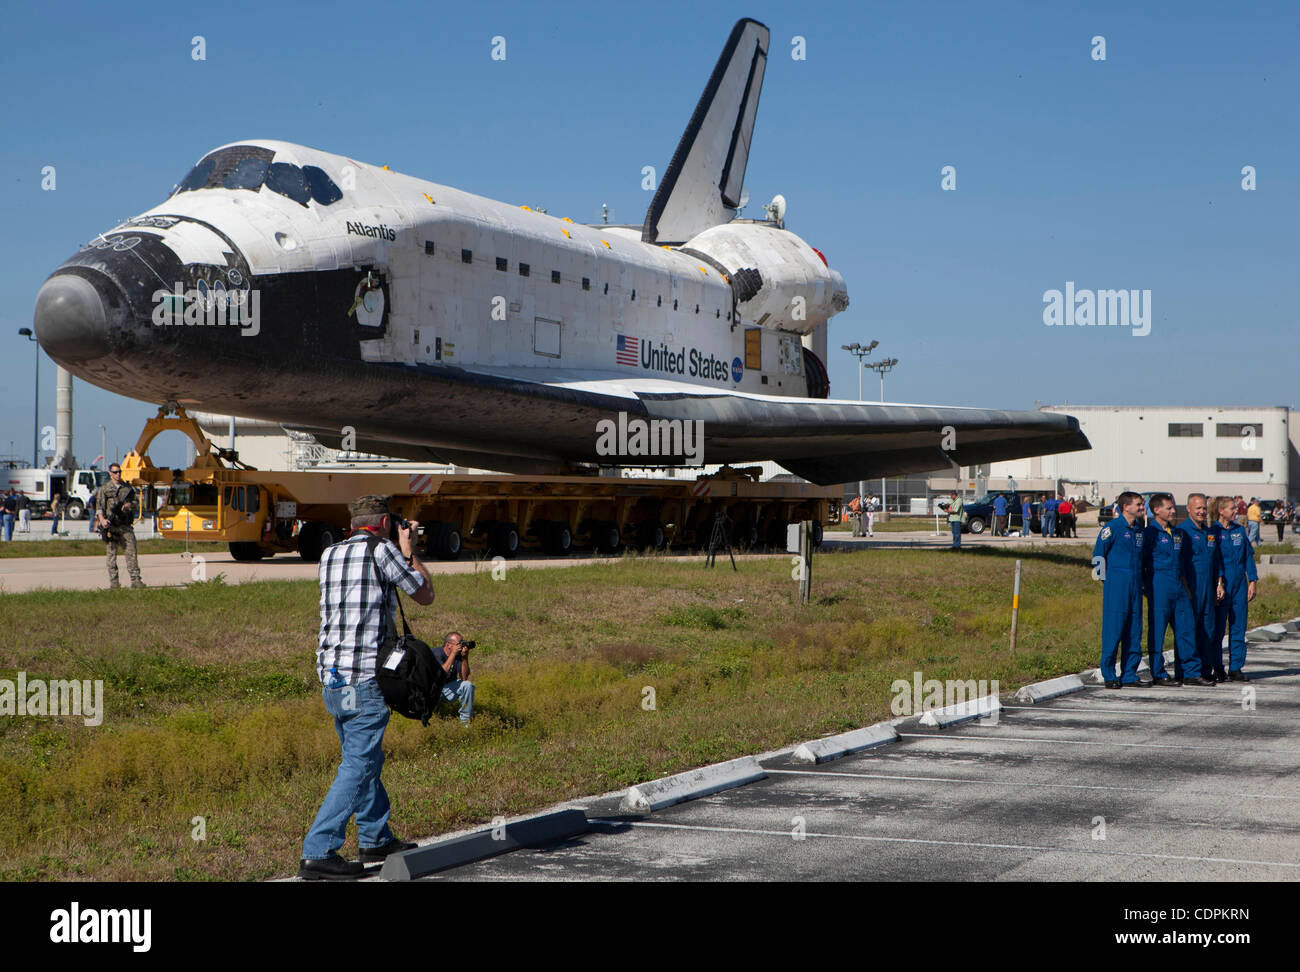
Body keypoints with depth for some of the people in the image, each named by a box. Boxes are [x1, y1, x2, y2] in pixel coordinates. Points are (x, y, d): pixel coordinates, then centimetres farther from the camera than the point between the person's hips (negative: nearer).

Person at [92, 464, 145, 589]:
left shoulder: (128, 488, 15)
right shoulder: (104, 489, 4)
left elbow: (134, 503, 20)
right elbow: (99, 507, -3)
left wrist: (129, 505, -4)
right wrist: (102, 519, -20)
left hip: (125, 526, 3)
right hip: (111, 526, -3)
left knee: (131, 552, -4)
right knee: (111, 554, -1)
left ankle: (135, 580, -3)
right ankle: (113, 582, 2)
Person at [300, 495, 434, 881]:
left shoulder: (329, 556, 13)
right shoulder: (383, 552, -7)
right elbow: (426, 595, 5)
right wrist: (409, 551, 17)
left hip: (330, 678, 8)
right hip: (366, 680, -8)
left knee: (365, 759, 21)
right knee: (358, 767, -5)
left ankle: (376, 838, 31)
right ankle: (317, 854, -10)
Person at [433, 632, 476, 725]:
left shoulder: (458, 655, -7)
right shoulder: (437, 653, -19)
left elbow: (464, 678, -15)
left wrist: (465, 657, -24)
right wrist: (453, 654, -32)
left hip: (449, 689, 4)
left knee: (468, 685, -21)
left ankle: (465, 720, -8)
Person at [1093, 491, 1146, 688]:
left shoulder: (1139, 530, 15)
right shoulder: (1112, 527, -7)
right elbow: (1098, 554, -4)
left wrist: (1139, 580, 19)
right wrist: (1106, 579, -4)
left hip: (1135, 586, 7)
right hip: (1116, 586, -7)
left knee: (1134, 630, 6)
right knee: (1113, 629, -7)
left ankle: (1129, 674, 12)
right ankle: (1109, 675, -1)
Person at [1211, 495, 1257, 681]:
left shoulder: (1240, 530, 10)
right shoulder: (1213, 532, -4)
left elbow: (1249, 556, 13)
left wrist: (1252, 581, 6)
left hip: (1239, 585, 5)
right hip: (1220, 585, -5)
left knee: (1238, 627, 4)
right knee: (1218, 629, -1)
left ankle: (1235, 668, 10)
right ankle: (1217, 669, 7)